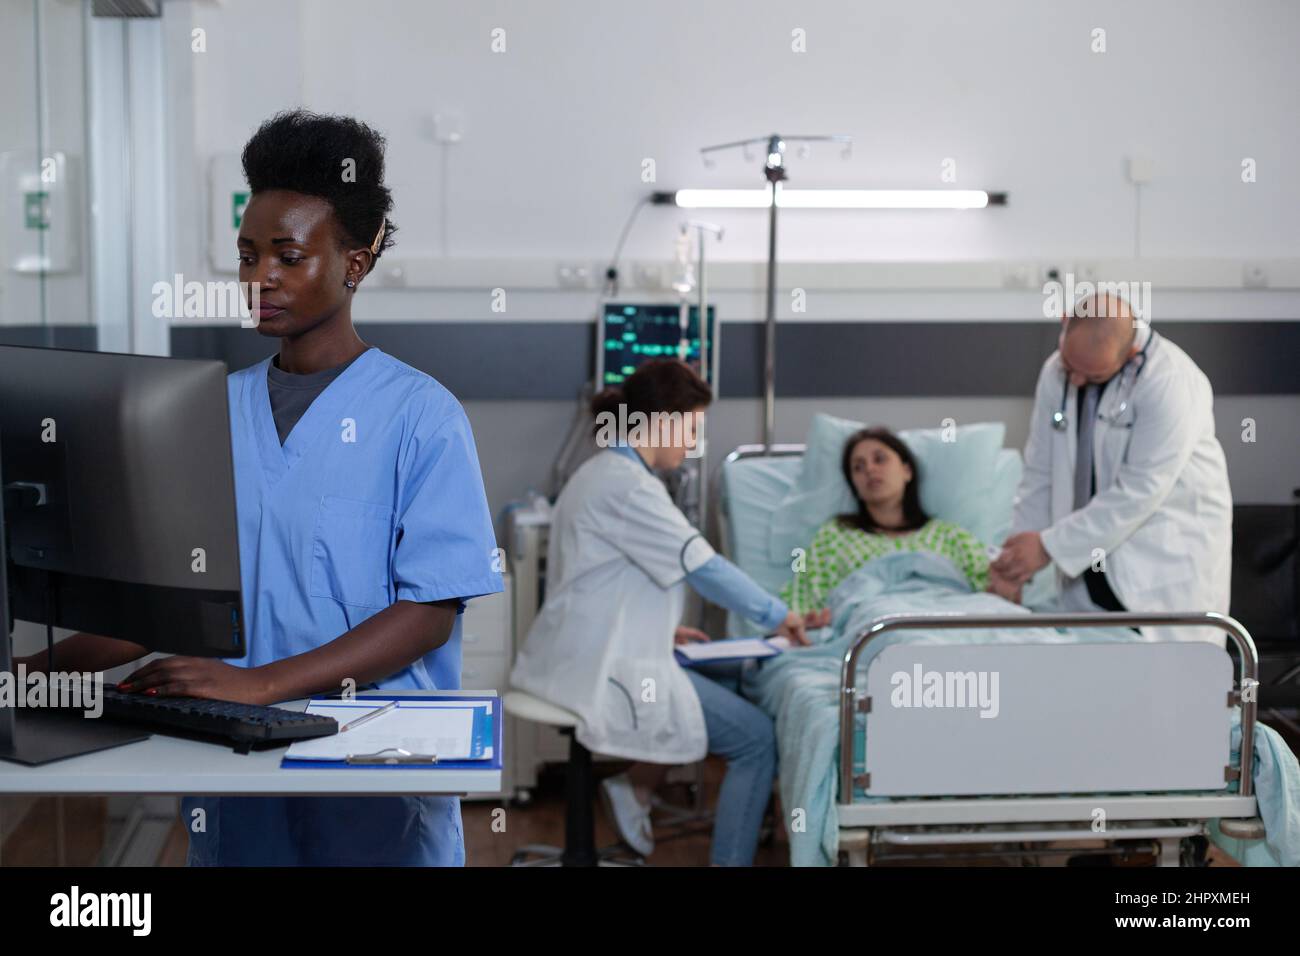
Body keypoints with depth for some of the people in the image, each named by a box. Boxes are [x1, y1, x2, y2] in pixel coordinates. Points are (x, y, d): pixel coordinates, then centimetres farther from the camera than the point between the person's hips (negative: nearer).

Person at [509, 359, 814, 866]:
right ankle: (728, 858, 0)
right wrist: (778, 616, -8)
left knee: (725, 677, 25)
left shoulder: (604, 472, 15)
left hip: (588, 652, 11)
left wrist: (661, 628, 15)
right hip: (602, 667, -11)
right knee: (758, 738, -7)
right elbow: (702, 566, -19)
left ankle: (634, 789, 20)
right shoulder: (627, 485, -18)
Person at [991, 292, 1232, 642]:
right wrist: (1016, 565, 2)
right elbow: (1040, 475, 7)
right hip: (1090, 561, 5)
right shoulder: (1056, 373, 1)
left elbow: (1139, 491, -22)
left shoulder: (1170, 381, -19)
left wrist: (1050, 546, -18)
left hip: (1169, 558, -5)